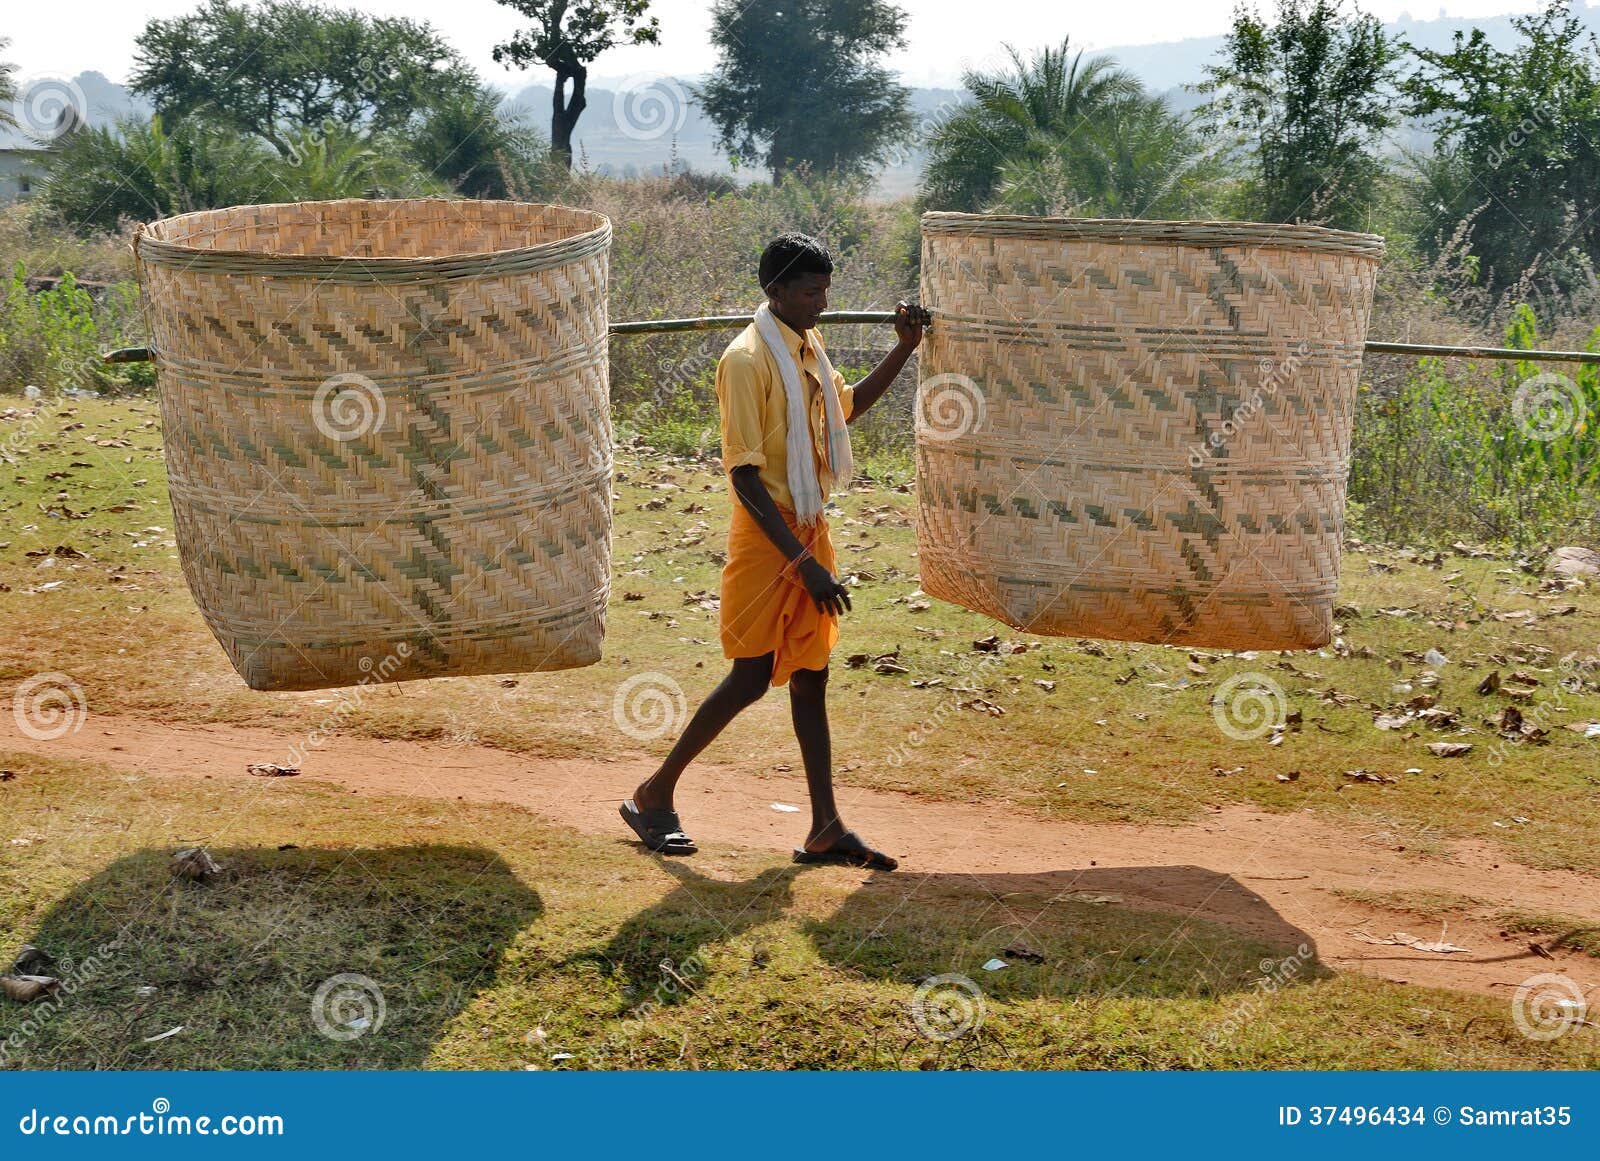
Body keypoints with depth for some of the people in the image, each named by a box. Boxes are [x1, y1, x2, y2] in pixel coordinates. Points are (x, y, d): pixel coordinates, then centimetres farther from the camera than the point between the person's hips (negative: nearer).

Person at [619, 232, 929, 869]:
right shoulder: (748, 359, -17)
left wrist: (903, 349, 18)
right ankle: (653, 796, 10)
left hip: (809, 529, 8)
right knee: (751, 678, -4)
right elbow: (744, 473, -21)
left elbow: (845, 406, 31)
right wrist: (803, 562, -24)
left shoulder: (809, 346, 9)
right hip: (767, 536, -8)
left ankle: (825, 828, 12)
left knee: (810, 675, 8)